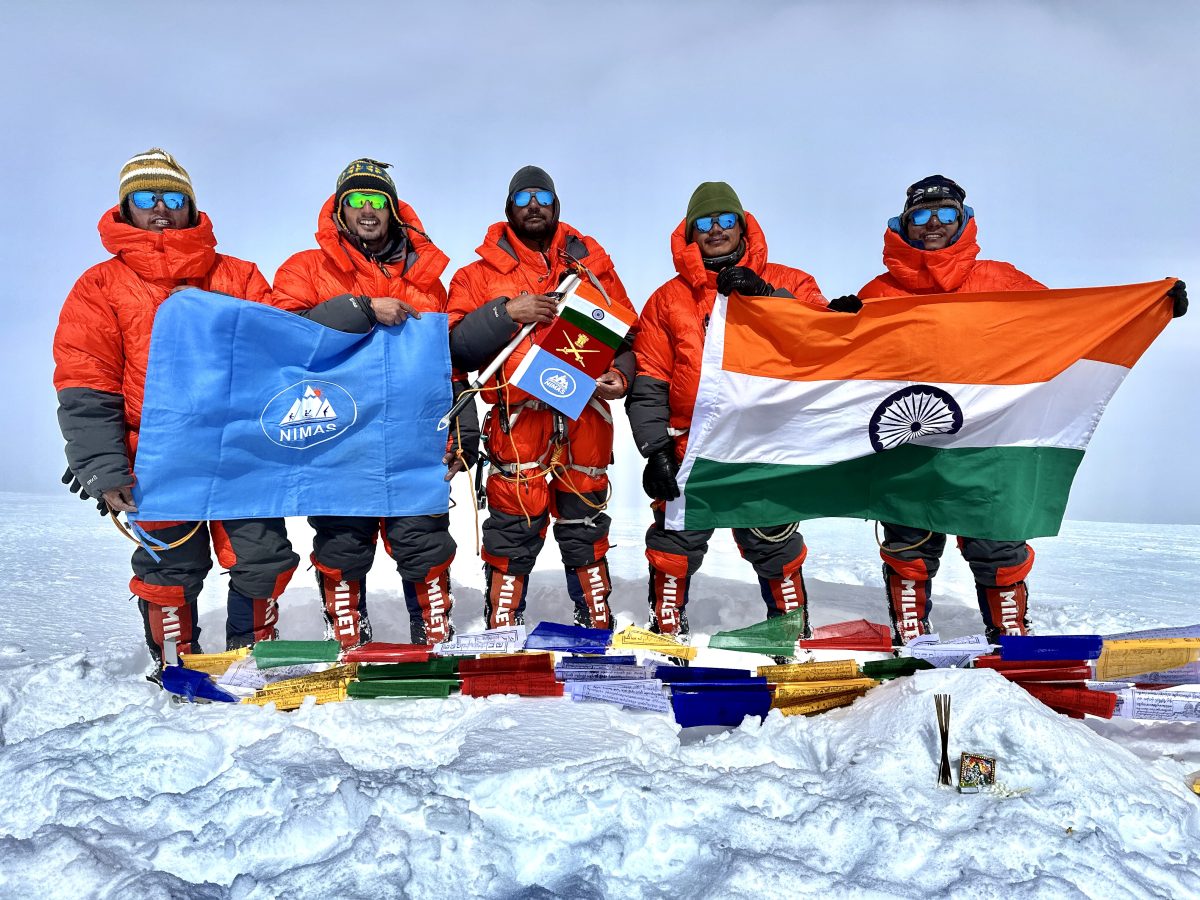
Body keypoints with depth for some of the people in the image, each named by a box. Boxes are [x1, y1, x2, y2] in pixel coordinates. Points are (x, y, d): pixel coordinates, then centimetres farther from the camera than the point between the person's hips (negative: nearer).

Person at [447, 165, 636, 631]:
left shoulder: (592, 263, 14)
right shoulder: (482, 273, 8)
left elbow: (626, 335, 15)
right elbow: (457, 344, -3)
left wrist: (620, 375, -4)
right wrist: (508, 312, -13)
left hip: (585, 424, 2)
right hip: (516, 426, -2)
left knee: (586, 530, 11)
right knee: (512, 534, -1)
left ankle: (598, 627, 26)